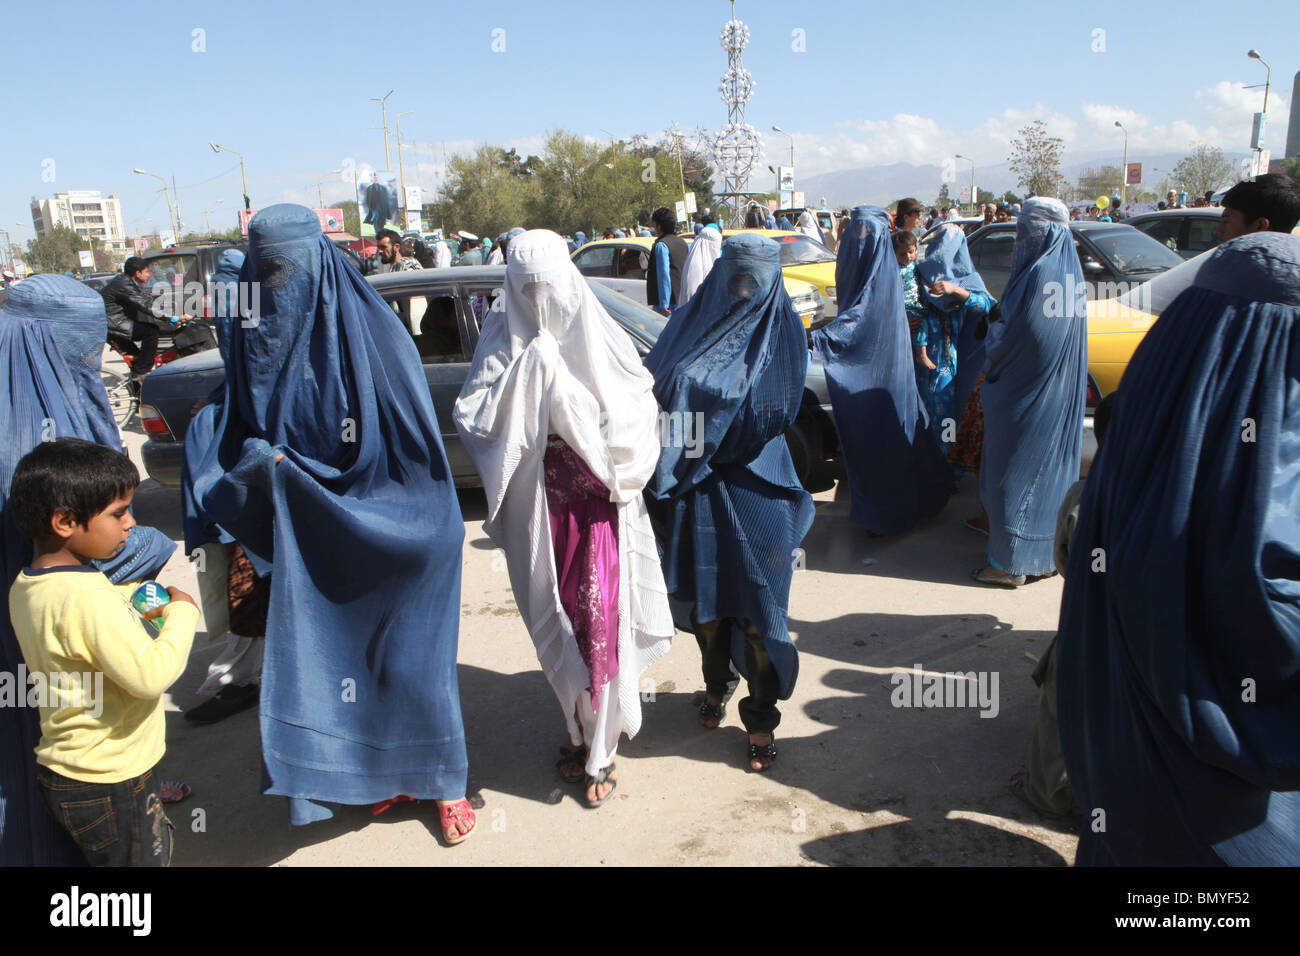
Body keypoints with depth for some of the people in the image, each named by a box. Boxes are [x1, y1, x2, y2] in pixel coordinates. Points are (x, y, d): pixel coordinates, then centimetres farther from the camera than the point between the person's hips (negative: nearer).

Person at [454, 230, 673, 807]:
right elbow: (474, 415, -10)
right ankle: (580, 728, 32)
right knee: (553, 621, 10)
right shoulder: (504, 339, 1)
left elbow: (636, 409, -6)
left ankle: (598, 752, 12)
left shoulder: (598, 336, -2)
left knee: (599, 618, -4)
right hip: (538, 502, 2)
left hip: (598, 497, -1)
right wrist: (530, 363, -17)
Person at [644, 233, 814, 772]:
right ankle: (716, 685, 39)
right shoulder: (691, 323, 5)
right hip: (696, 487, 3)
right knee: (705, 597, 14)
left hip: (756, 489, -2)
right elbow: (652, 387, 3)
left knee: (758, 605, 1)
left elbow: (777, 411, -11)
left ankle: (761, 719, 17)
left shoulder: (782, 331, -2)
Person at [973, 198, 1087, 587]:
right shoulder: (1067, 269, 10)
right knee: (1047, 467, 15)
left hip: (1026, 396, -9)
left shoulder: (1042, 273, -21)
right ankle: (1045, 555, 26)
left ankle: (1011, 563, 7)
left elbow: (1022, 336, -21)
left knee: (1014, 471, 0)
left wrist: (994, 333, -2)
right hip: (1055, 394, 10)